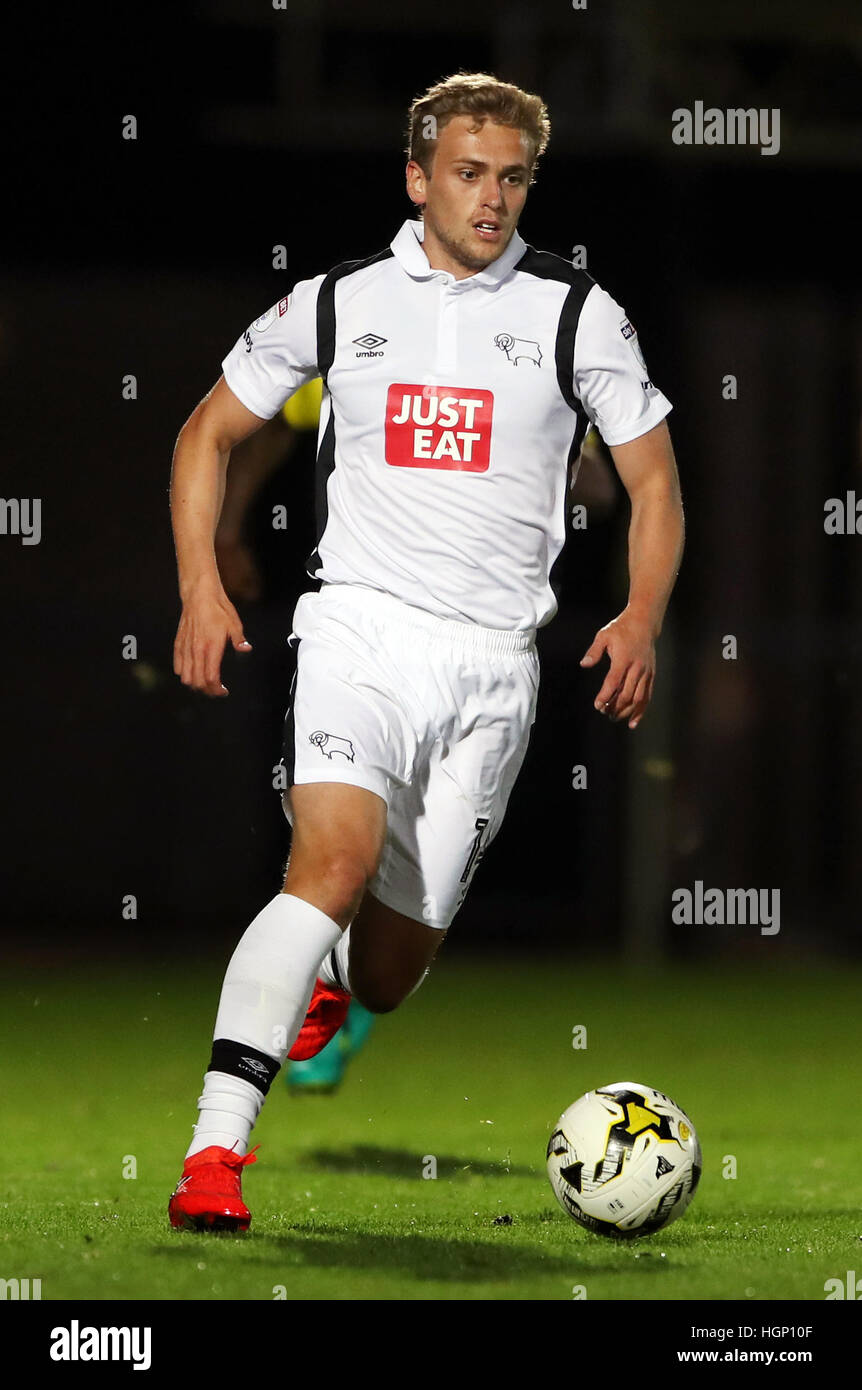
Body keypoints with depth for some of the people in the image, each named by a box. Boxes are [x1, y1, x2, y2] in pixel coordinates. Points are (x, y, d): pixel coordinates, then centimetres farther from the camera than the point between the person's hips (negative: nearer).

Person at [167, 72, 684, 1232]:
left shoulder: (576, 314, 5)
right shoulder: (337, 303, 6)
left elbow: (653, 483, 10)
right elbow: (211, 432, 16)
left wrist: (642, 619, -8)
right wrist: (201, 584, 2)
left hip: (495, 658, 1)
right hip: (362, 625, -1)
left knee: (386, 977, 3)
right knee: (335, 858, -28)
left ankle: (325, 989, 43)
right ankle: (216, 1148, -31)